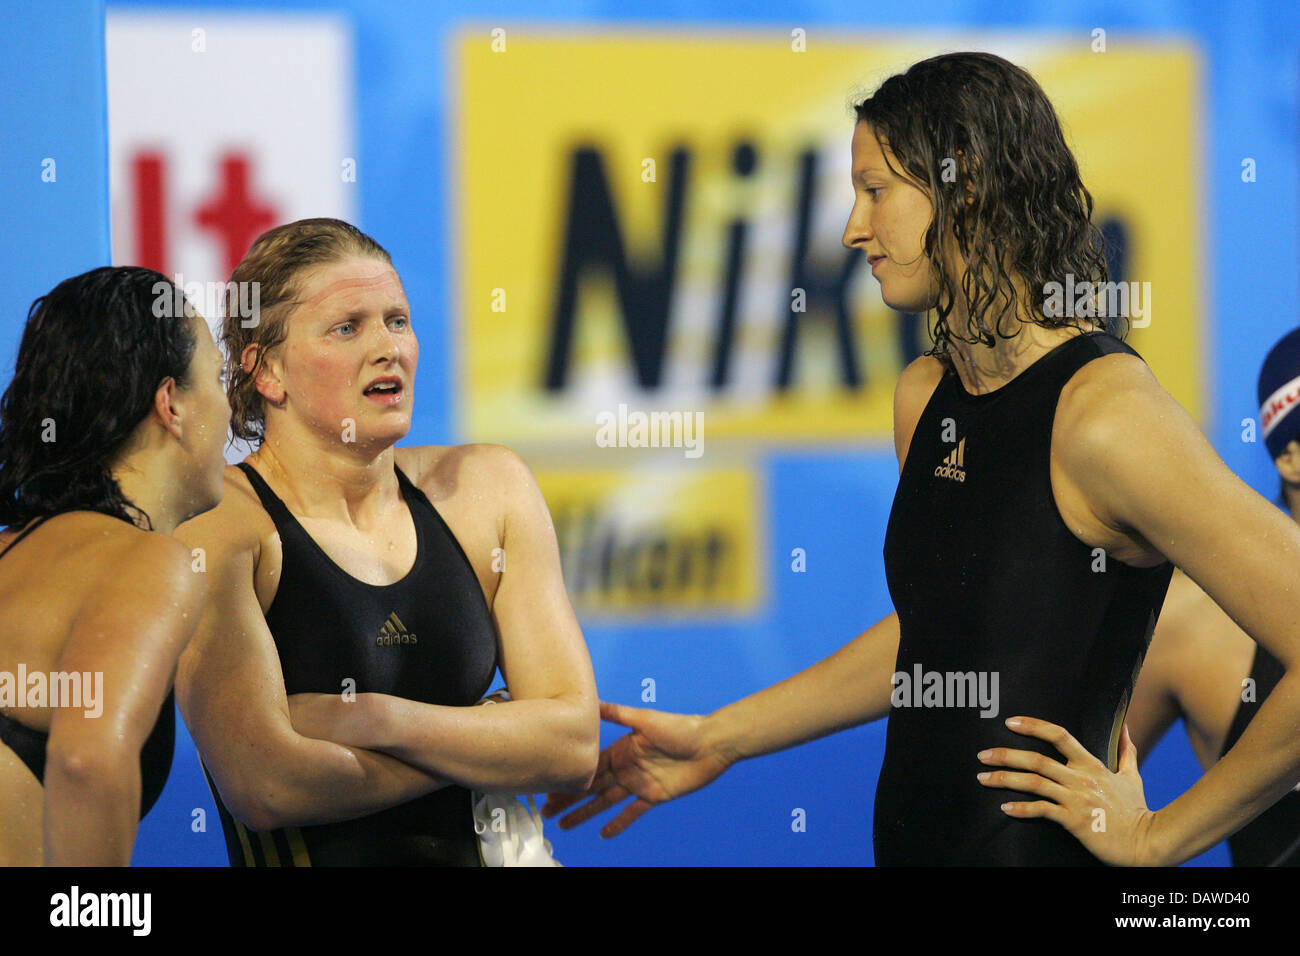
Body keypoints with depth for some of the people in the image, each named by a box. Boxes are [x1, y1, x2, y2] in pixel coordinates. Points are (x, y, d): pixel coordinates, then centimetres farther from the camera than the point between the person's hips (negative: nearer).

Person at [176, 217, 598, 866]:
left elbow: (576, 747, 3)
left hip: (477, 856, 4)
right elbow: (262, 786, -16)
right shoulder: (215, 524, -4)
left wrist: (375, 720, -10)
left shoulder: (489, 488, 9)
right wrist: (488, 750, -5)